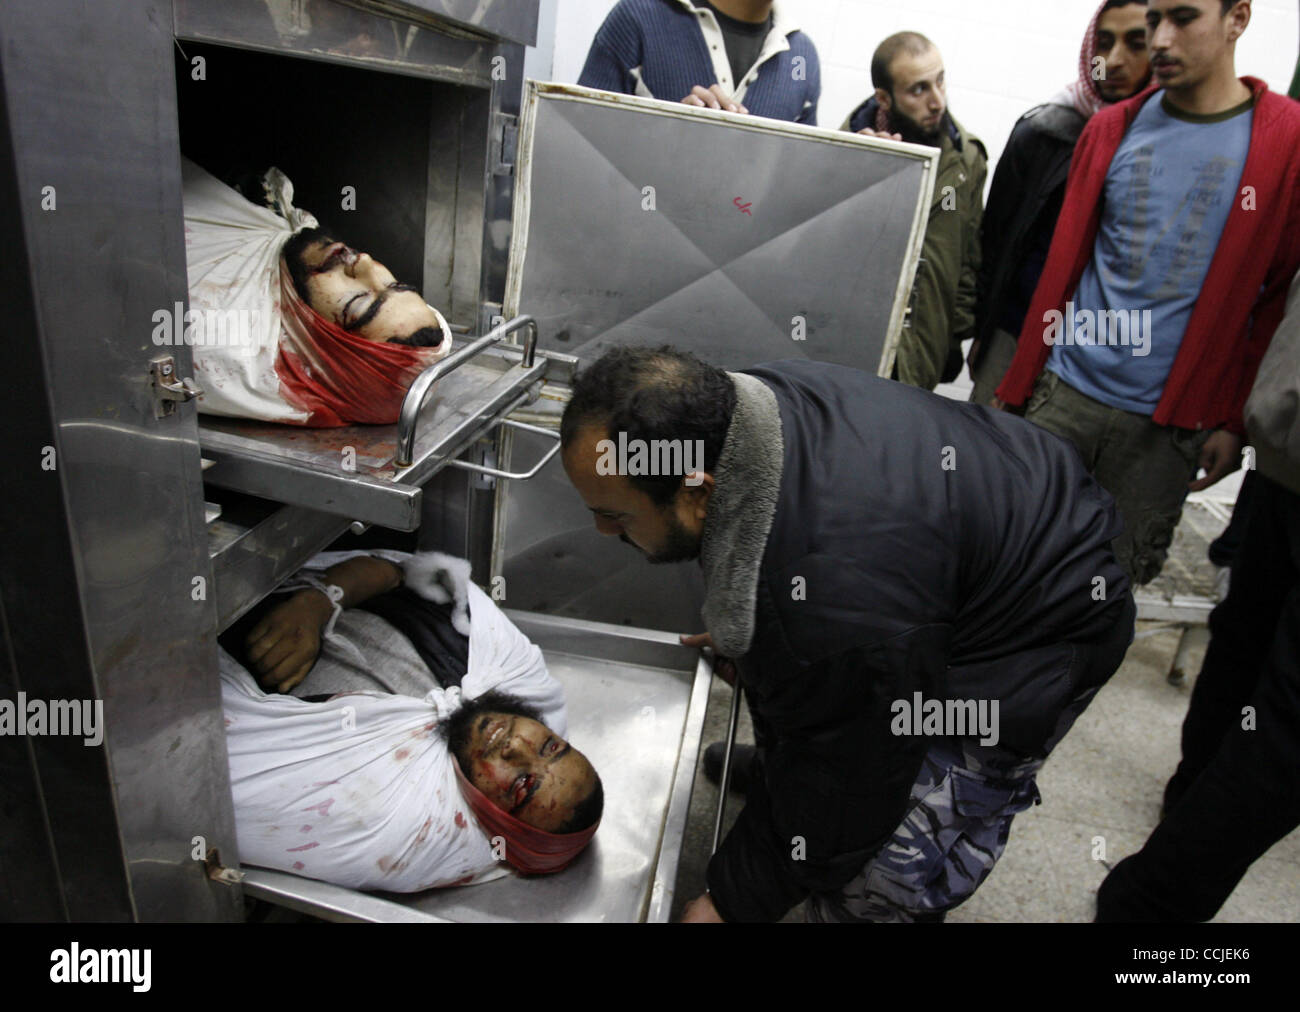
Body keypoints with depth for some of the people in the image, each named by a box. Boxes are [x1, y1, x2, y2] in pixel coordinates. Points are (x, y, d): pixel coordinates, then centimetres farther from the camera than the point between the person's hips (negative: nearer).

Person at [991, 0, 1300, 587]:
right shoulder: (1111, 129, 7)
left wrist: (1234, 421, -2)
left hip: (1169, 425, -1)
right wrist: (1013, 387, 7)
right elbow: (1062, 264, 9)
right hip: (1065, 392, 2)